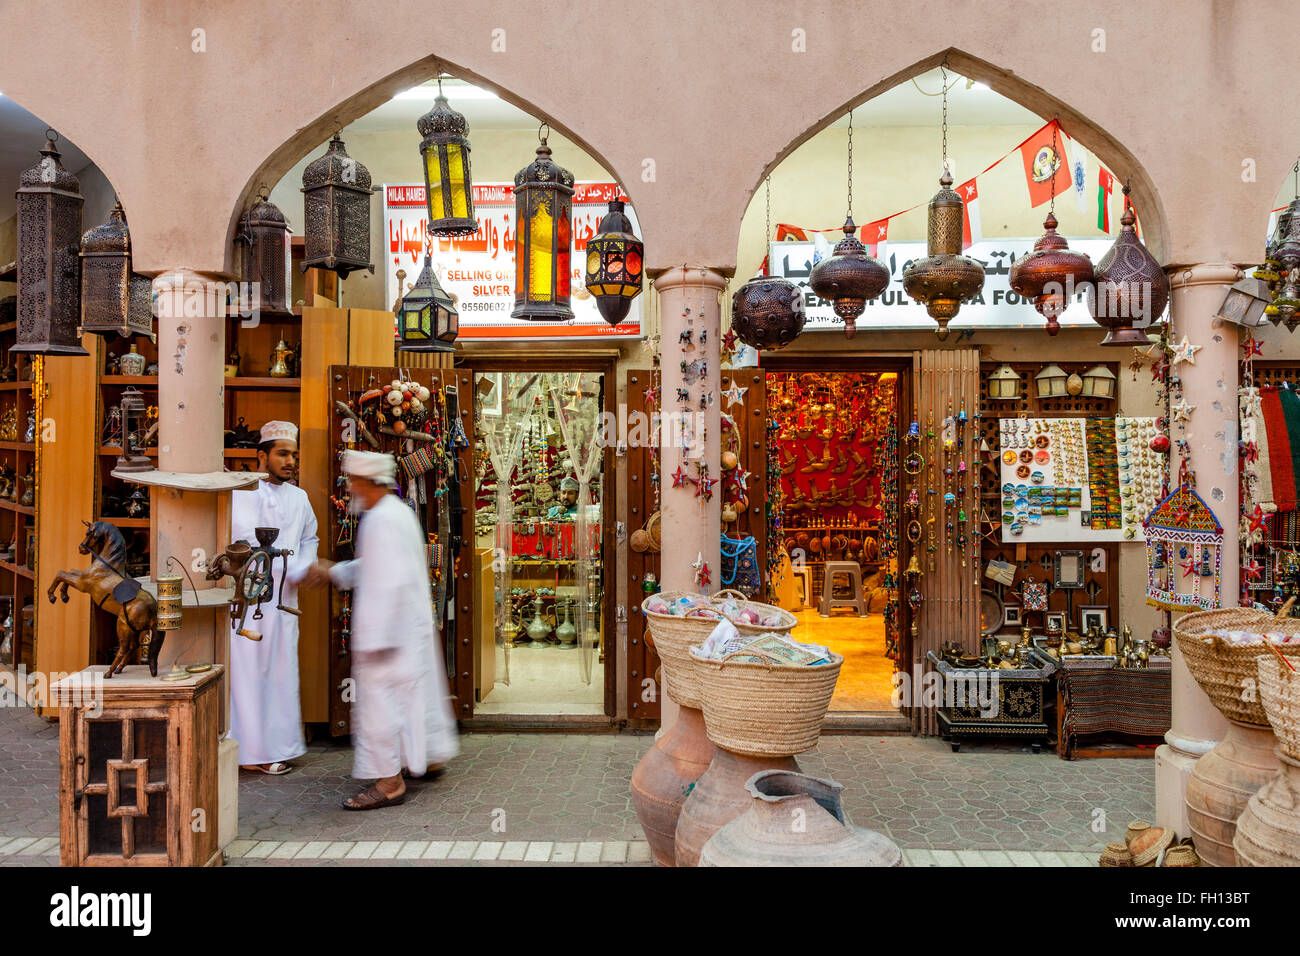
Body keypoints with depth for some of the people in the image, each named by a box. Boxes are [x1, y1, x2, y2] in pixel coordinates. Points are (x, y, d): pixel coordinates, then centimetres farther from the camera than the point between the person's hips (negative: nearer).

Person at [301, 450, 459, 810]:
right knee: (416, 689, 20)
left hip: (390, 627, -11)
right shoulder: (398, 512, 10)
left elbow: (390, 582, -26)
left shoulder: (382, 520, -22)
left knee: (379, 696, -2)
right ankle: (430, 756, 36)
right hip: (411, 623, 11)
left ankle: (389, 781, 6)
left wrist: (375, 638, -24)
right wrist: (333, 571, 19)